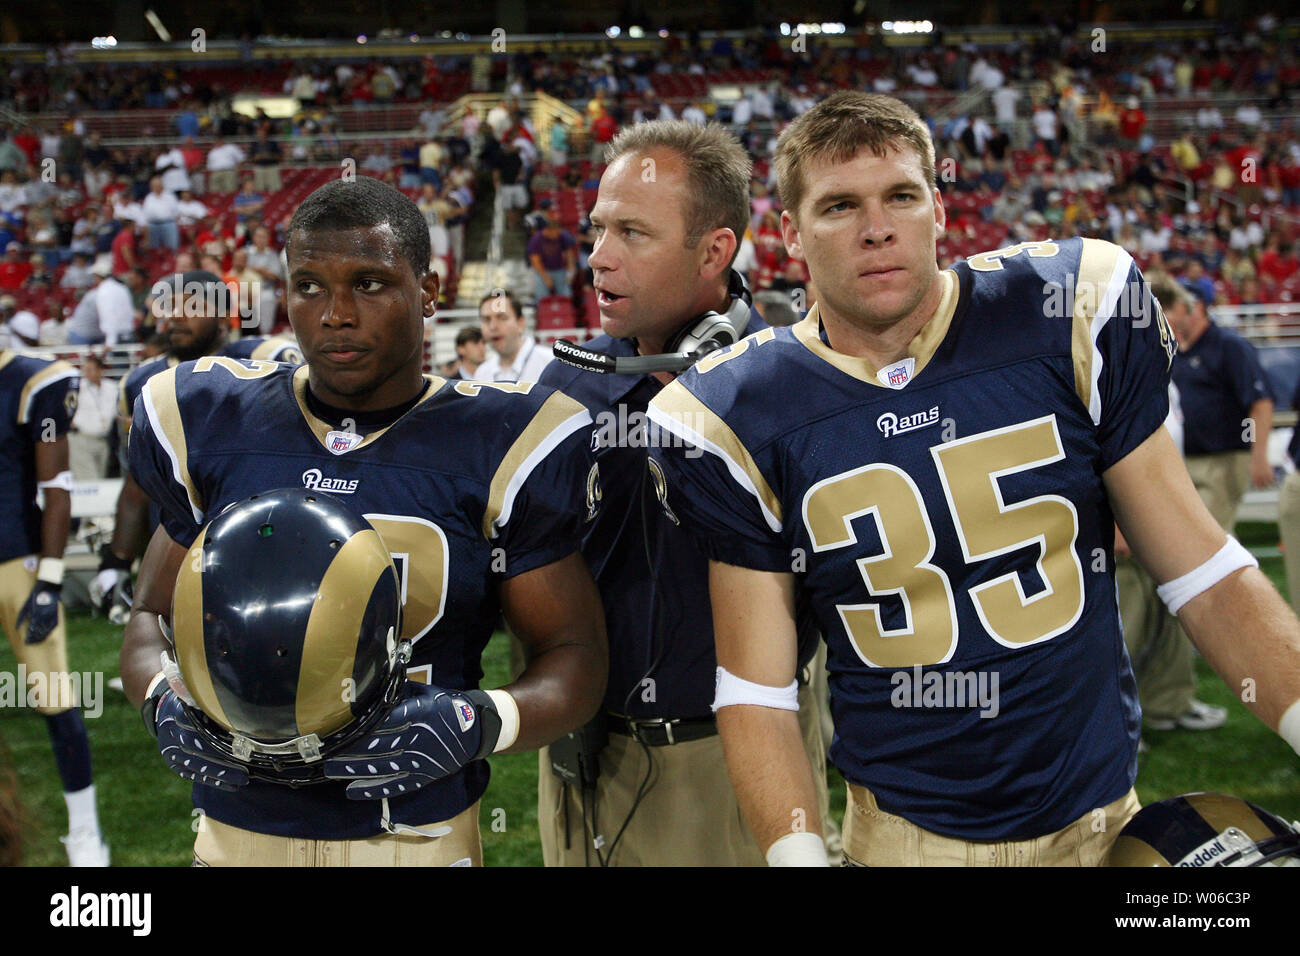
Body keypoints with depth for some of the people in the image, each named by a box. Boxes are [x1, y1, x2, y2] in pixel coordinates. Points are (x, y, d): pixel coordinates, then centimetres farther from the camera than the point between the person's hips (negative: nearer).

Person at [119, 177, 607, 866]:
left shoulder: (495, 446, -9)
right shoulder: (209, 427, -1)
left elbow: (574, 654, -5)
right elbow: (153, 613, 9)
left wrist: (475, 723, -24)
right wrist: (165, 702, -12)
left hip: (415, 836, -2)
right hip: (239, 832, 3)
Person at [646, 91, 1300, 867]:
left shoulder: (1066, 319, -8)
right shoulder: (741, 420, -8)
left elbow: (1207, 576, -4)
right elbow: (757, 693, -6)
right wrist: (798, 854, -19)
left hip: (1105, 815, 1)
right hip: (903, 830, -1)